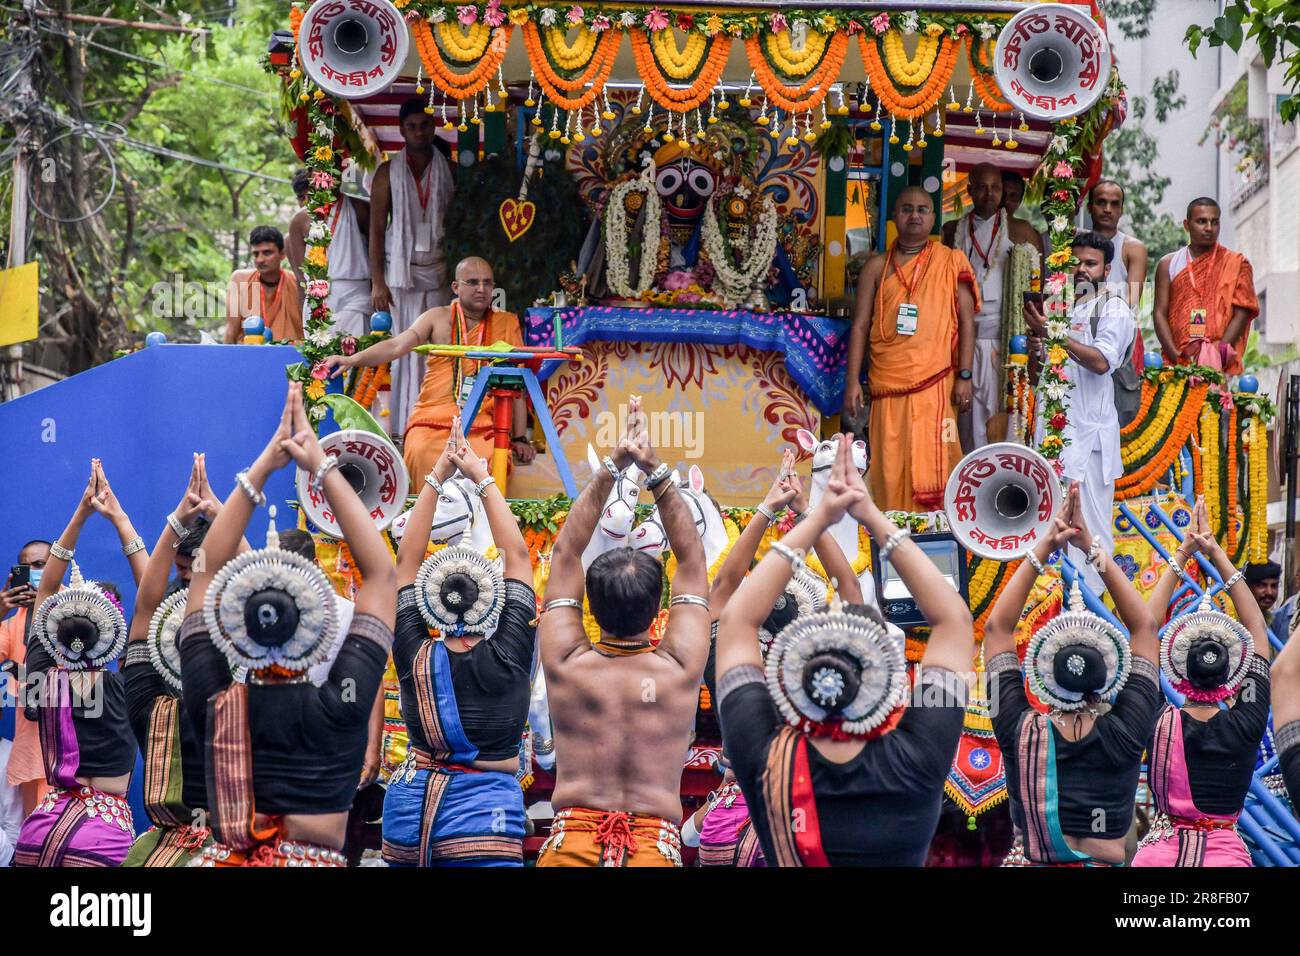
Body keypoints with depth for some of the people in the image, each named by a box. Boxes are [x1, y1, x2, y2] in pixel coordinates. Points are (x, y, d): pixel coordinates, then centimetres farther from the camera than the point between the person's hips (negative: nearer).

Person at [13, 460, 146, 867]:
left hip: (41, 828, 4)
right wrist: (119, 517, -4)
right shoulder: (124, 687, -12)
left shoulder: (43, 675, -3)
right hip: (105, 832, -4)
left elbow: (46, 589, 7)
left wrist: (81, 513, 6)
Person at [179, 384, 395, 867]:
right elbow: (382, 573, -5)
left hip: (224, 858, 2)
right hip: (315, 859, -2)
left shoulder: (213, 703, -7)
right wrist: (323, 466, -3)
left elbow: (210, 571, 3)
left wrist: (258, 472, 3)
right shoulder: (339, 707, -12)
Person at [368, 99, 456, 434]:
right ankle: (407, 426, 0)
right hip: (402, 269, -1)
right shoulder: (389, 172, 4)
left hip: (438, 270, 1)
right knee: (406, 346, -3)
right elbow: (377, 228, 1)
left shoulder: (447, 171, 9)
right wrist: (377, 281, -6)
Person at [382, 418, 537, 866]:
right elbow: (516, 556, -3)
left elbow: (407, 560, 3)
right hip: (483, 815, -3)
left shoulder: (415, 658, -5)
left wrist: (435, 477, 4)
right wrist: (483, 479, 2)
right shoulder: (507, 660, -11)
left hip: (409, 814, 3)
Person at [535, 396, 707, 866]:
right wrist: (656, 471, 3)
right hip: (656, 846, -1)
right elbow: (692, 559, 6)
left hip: (571, 842, 1)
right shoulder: (679, 670, -5)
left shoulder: (568, 665, -4)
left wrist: (611, 467, 6)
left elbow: (565, 554, 7)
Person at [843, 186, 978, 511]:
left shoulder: (952, 262, 8)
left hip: (935, 383, -1)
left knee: (930, 465, -7)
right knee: (889, 469, -1)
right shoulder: (878, 267, 11)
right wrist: (852, 381, 1)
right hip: (887, 384, 1)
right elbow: (860, 326, 9)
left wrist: (964, 376, -3)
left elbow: (966, 321, 5)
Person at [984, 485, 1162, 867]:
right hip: (1104, 864, 0)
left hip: (1027, 862, 0)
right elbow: (1145, 627, -6)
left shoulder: (1020, 733, -15)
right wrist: (1093, 548, -8)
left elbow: (997, 627, -6)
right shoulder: (1125, 735, -14)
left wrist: (1043, 548, -8)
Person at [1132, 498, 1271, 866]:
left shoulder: (1159, 722, -9)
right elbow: (1256, 628, 1)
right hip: (1227, 853, 0)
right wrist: (1217, 554, 3)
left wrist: (1181, 556, 3)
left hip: (1159, 853, 0)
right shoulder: (1246, 725, -9)